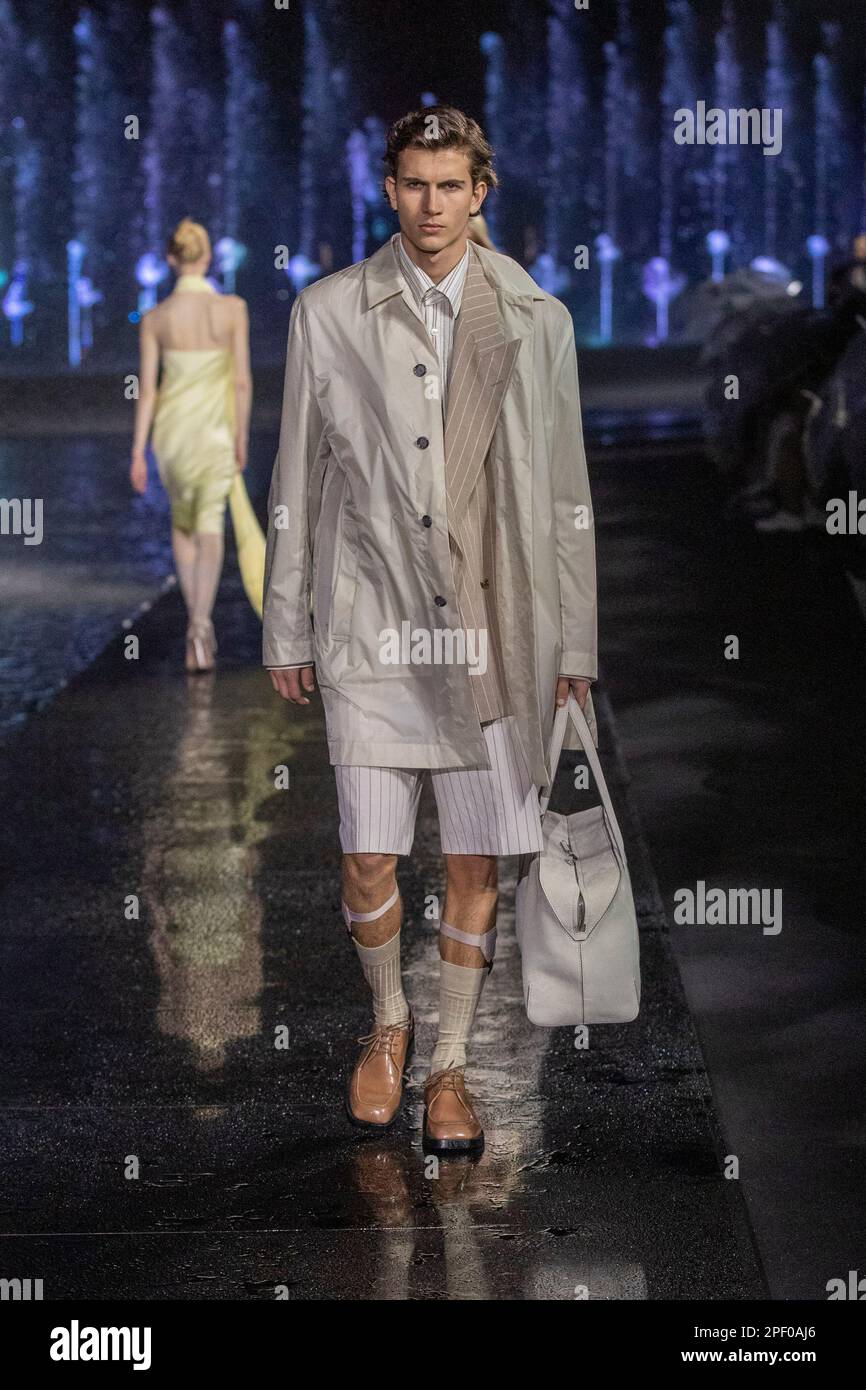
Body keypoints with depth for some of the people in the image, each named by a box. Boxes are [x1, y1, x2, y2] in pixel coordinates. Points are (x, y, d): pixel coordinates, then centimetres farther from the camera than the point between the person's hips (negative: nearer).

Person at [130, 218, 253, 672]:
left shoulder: (155, 318, -6)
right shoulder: (233, 309, -9)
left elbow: (147, 390, -5)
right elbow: (242, 381, -8)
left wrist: (138, 454, 0)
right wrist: (242, 438, 4)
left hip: (171, 429, 2)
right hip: (216, 429, -2)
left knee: (182, 522, 22)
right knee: (210, 530, 0)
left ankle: (199, 623, 24)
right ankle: (199, 624, -19)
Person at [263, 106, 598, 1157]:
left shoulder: (535, 321, 5)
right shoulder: (327, 312, 4)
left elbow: (565, 495, 7)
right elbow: (296, 481, 7)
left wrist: (573, 646, 6)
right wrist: (285, 631, 6)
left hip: (492, 630, 1)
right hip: (371, 625, 0)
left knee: (476, 862, 3)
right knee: (368, 861, -1)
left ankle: (449, 1063, 20)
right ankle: (387, 1023, 28)